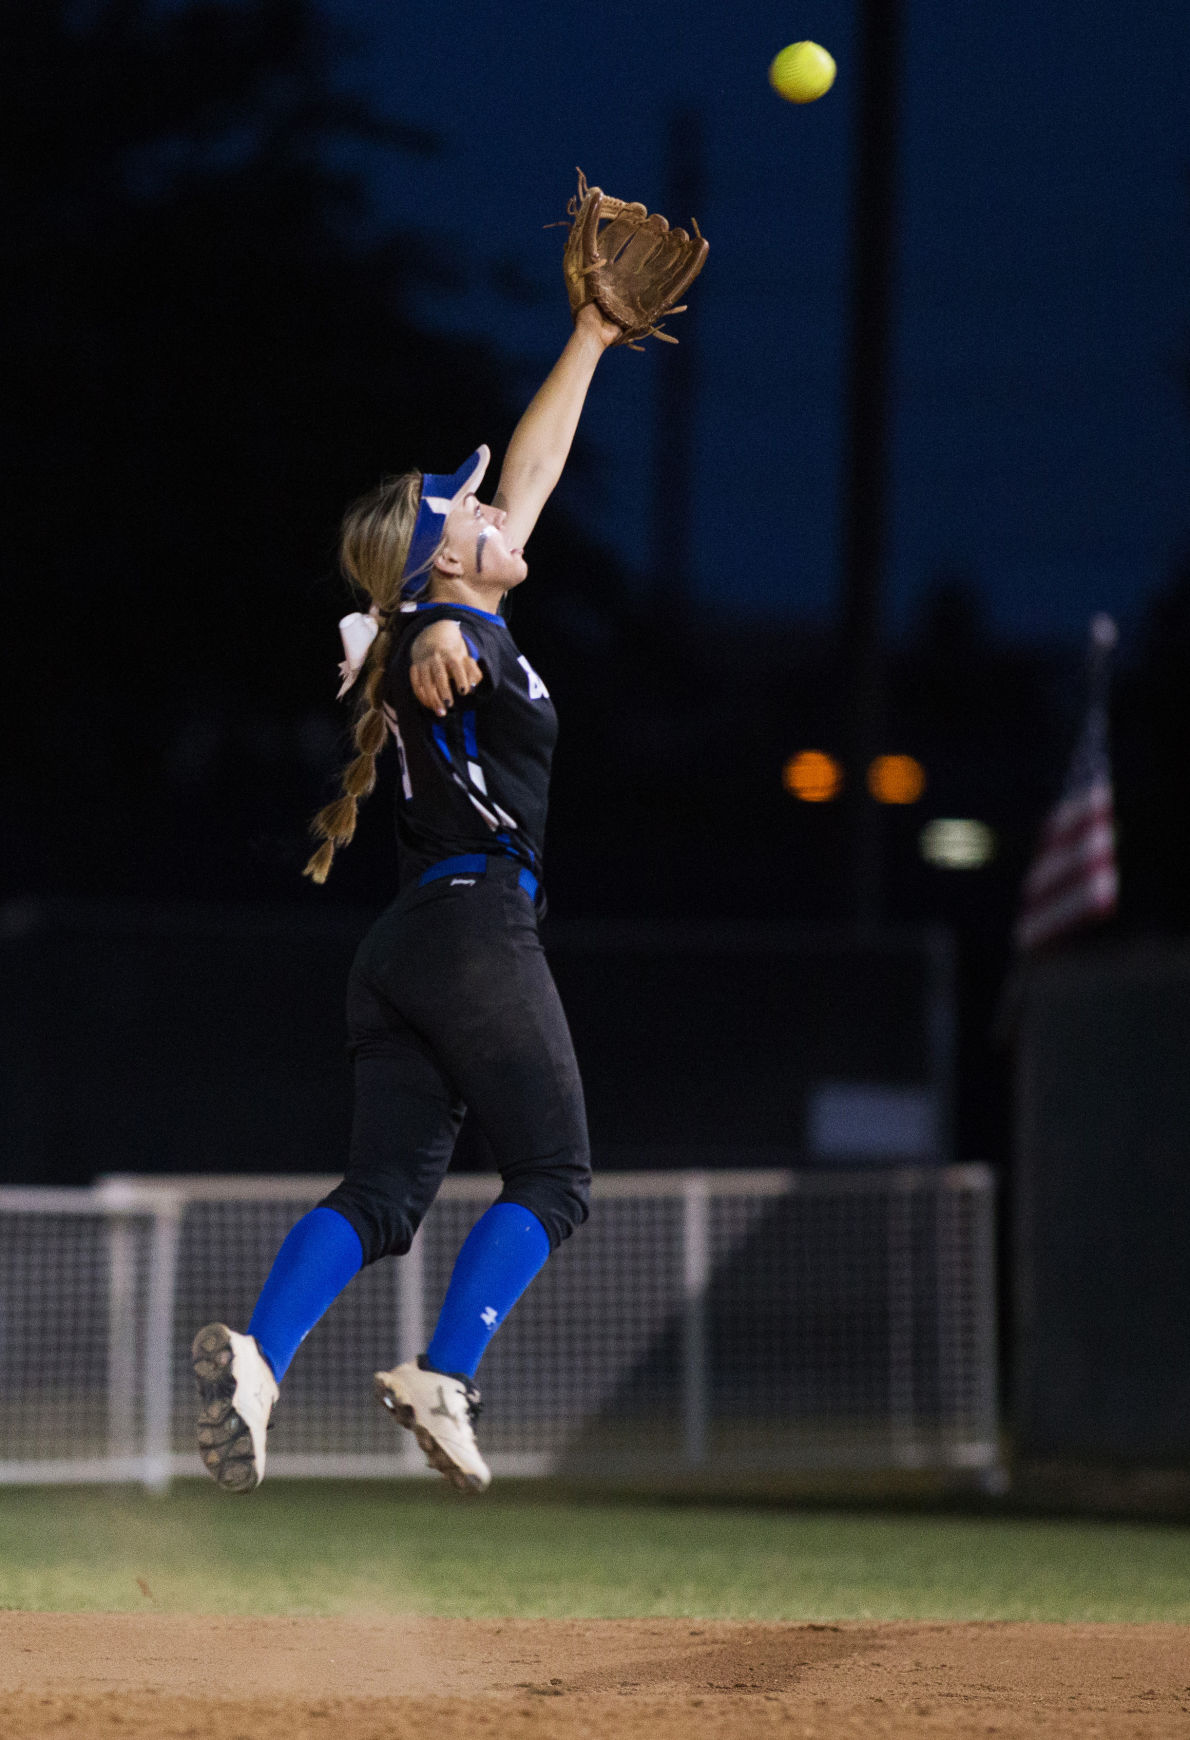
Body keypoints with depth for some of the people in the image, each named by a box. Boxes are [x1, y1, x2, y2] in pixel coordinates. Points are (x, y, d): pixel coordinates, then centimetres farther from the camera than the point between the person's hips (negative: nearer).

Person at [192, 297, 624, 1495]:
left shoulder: (441, 635, 20)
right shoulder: (457, 631, -3)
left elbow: (527, 477, 30)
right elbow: (439, 639, -30)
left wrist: (589, 345, 36)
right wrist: (439, 646, -53)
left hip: (397, 948, 9)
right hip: (479, 928, -9)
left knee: (384, 1189, -2)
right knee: (552, 1175, -3)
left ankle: (256, 1353, -23)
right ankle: (441, 1379, -16)